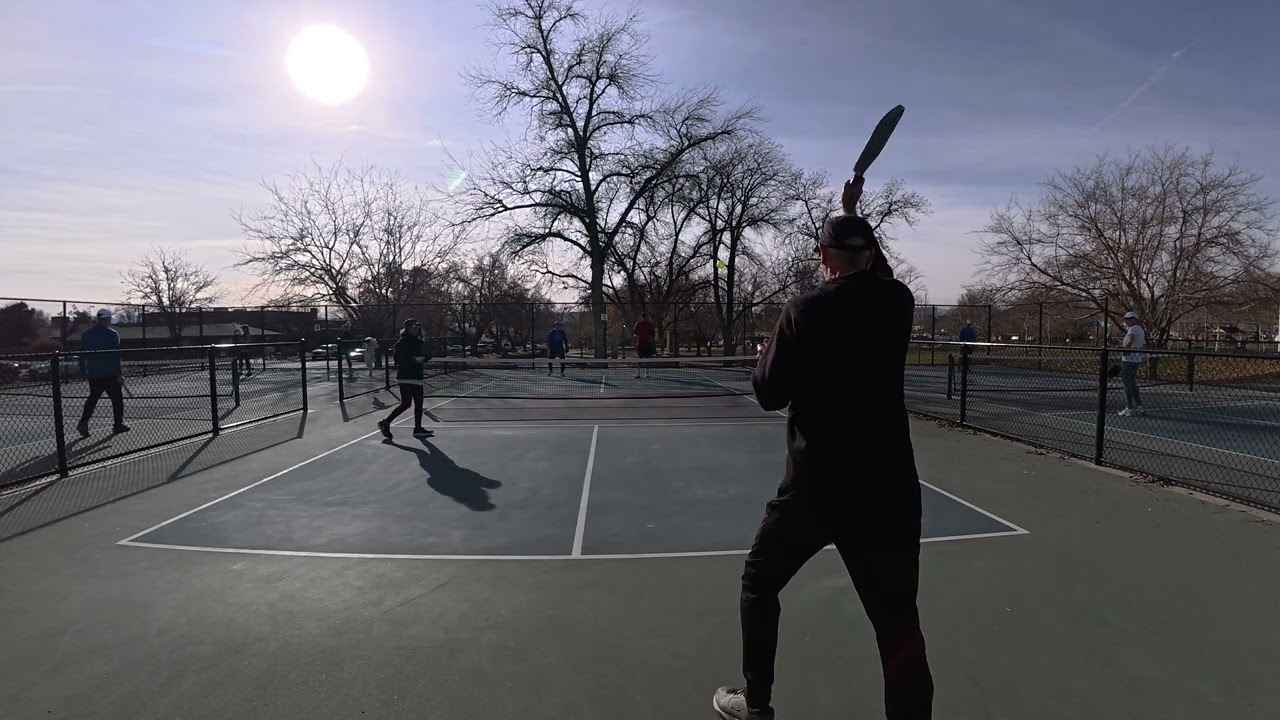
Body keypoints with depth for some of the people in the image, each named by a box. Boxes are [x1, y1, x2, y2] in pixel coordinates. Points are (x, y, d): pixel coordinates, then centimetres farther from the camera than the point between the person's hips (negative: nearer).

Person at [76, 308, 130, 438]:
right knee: (117, 399, 6)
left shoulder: (85, 334, 7)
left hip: (92, 374, 5)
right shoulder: (112, 335, -9)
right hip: (110, 374, -5)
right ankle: (118, 424, 10)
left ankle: (83, 421, -1)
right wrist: (118, 373, -8)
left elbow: (82, 354, 9)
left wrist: (83, 372, 15)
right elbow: (116, 355, -11)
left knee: (92, 398, 15)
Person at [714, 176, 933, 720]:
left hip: (815, 484, -3)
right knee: (898, 621, 9)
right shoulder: (898, 303, 3)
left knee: (759, 585, 19)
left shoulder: (805, 311, -9)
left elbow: (769, 394, -5)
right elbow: (874, 276, 28)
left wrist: (768, 353, 15)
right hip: (888, 487, 3)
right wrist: (856, 221, 37)